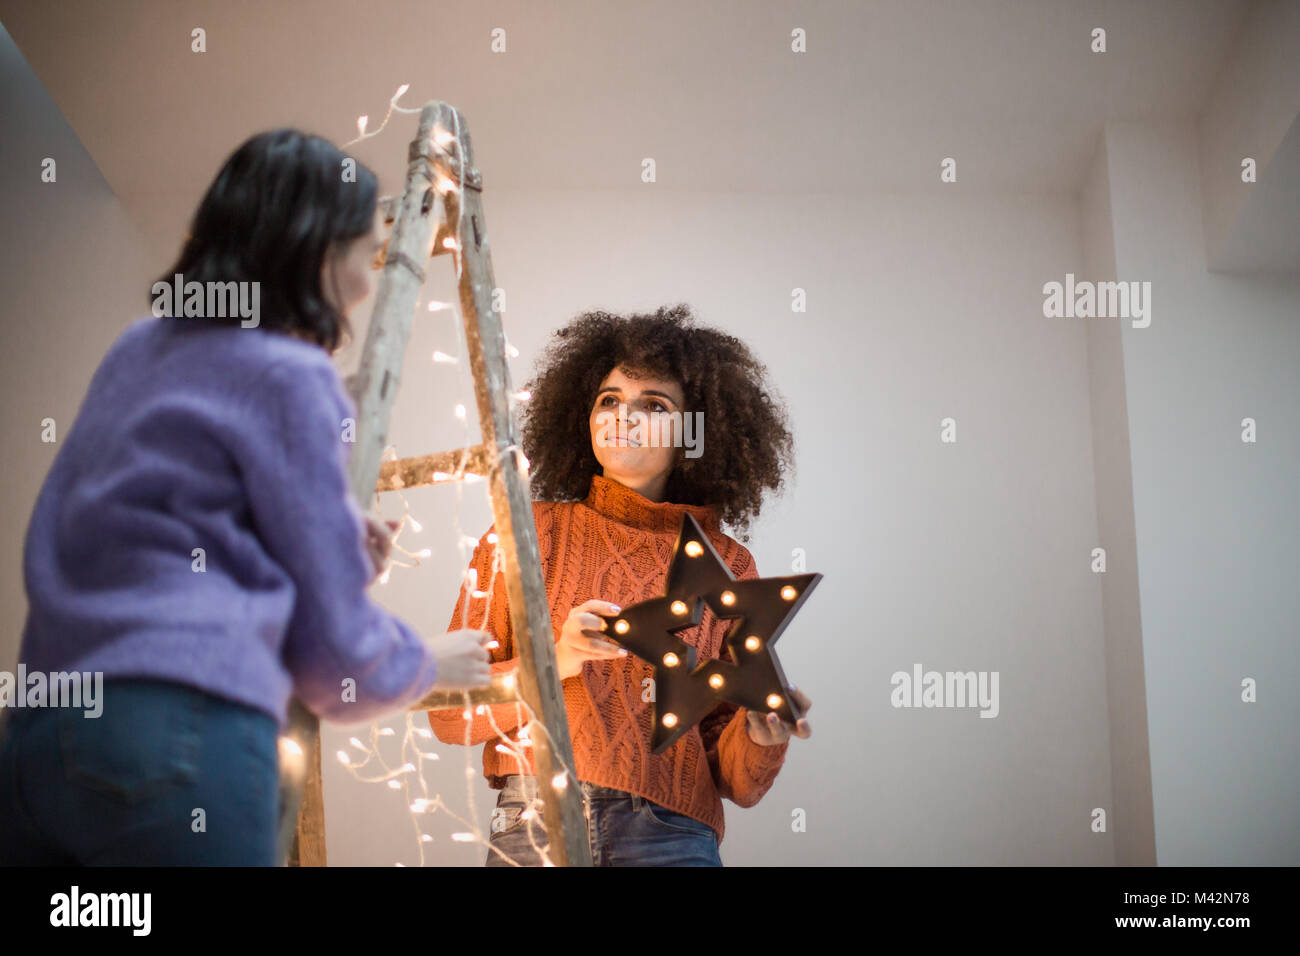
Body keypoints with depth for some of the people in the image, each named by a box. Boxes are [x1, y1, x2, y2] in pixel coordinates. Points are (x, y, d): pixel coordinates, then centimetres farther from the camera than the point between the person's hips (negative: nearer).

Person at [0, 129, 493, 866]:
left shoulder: (140, 349, 17)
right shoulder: (292, 377, -4)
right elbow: (335, 647, -2)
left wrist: (334, 544, 20)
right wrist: (431, 665, 18)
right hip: (185, 730, -8)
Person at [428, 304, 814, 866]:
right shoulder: (530, 534, 7)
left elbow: (732, 779, 8)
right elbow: (449, 713, 3)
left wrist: (763, 734, -13)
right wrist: (553, 662, -12)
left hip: (671, 836, 1)